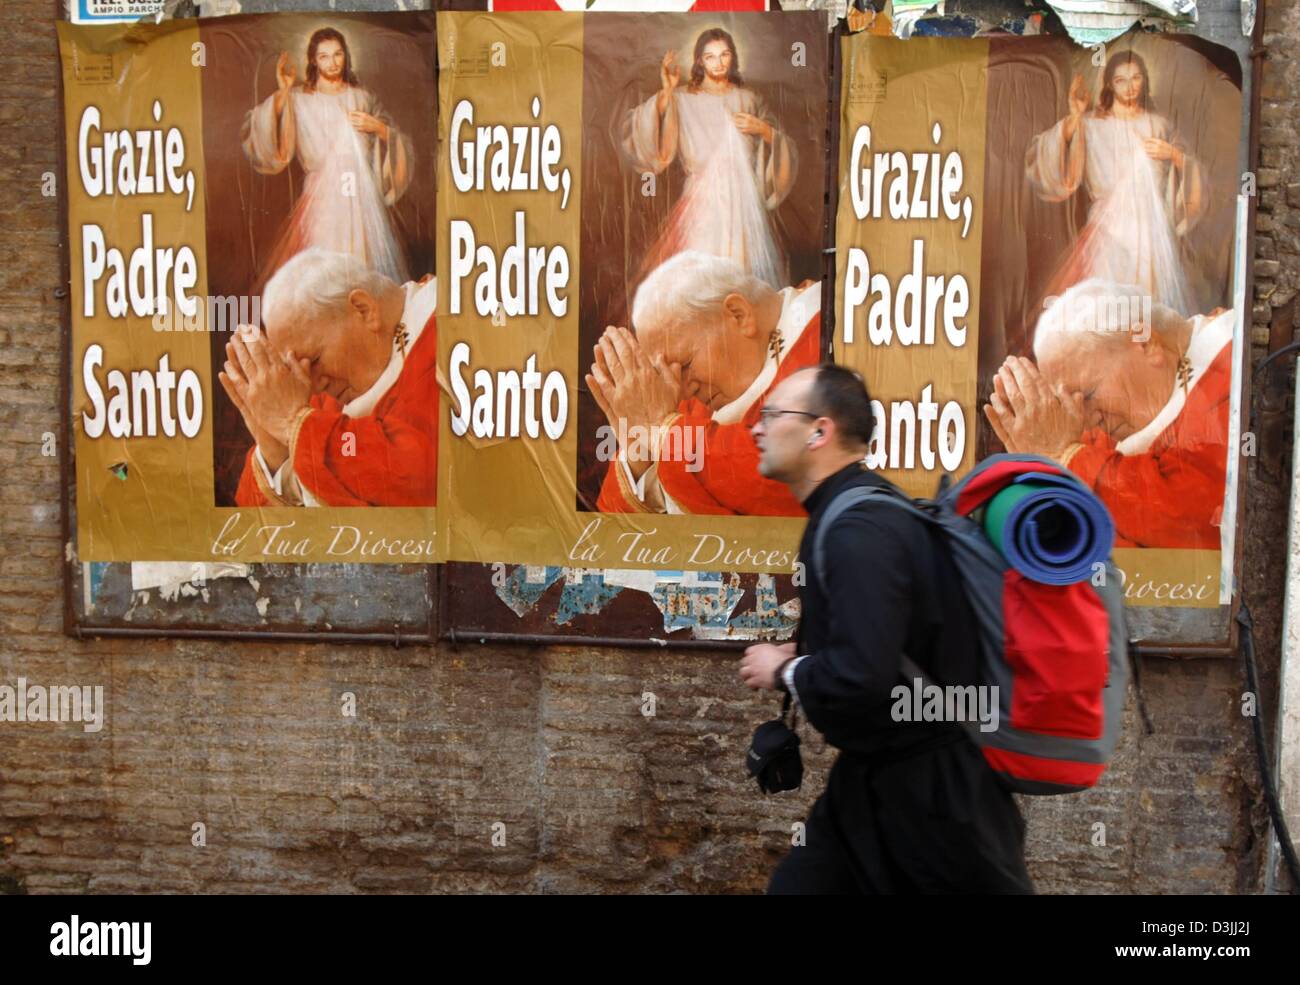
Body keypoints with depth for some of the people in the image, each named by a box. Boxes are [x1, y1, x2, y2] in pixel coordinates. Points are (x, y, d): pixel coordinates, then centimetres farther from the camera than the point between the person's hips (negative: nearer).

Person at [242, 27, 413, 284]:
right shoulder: (298, 98, 4)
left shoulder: (363, 97, 13)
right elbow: (260, 135, -9)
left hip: (364, 197, 2)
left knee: (368, 268, 2)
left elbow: (399, 144, 15)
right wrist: (282, 93, -17)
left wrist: (379, 128, -4)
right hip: (322, 198, -2)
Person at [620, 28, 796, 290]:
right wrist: (665, 92, -22)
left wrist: (763, 130, -6)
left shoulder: (749, 98, 11)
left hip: (744, 202, 3)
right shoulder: (682, 98, 0)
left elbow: (783, 150, 13)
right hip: (703, 203, -3)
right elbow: (638, 134, -13)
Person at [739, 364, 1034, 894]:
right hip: (871, 778, 9)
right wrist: (801, 653, 4)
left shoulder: (861, 530, -26)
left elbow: (858, 679, -34)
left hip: (934, 787, -9)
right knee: (795, 884, 12)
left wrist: (784, 672, -15)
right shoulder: (850, 512, 5)